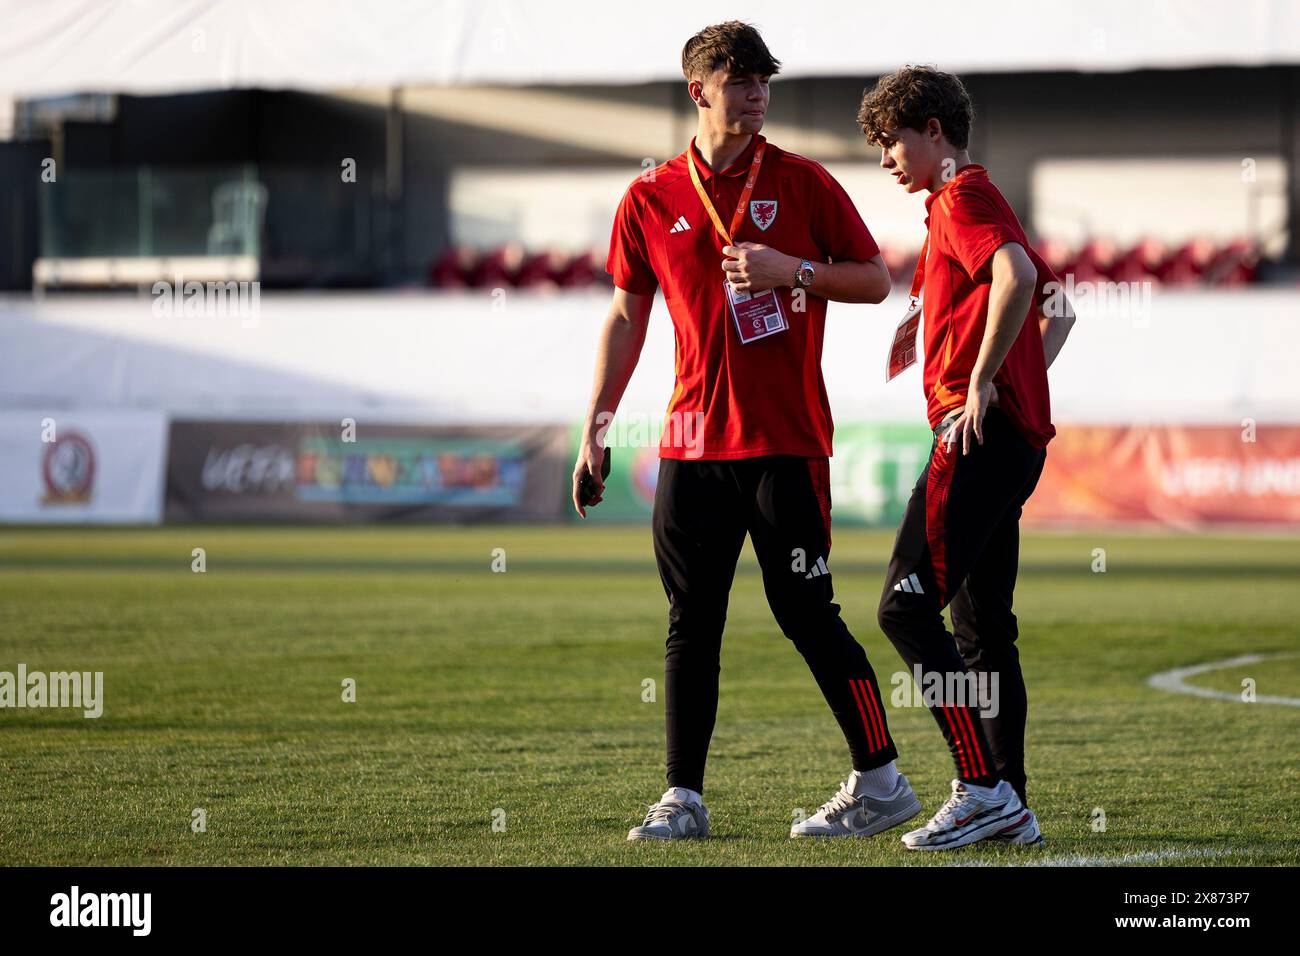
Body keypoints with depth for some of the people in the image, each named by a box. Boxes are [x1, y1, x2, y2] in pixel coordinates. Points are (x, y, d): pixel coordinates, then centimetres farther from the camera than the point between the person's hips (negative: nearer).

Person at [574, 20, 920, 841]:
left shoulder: (802, 183, 1)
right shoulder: (651, 201, 7)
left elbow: (876, 280, 4)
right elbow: (627, 316, 13)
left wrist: (795, 270, -13)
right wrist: (596, 429, 9)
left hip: (787, 438, -3)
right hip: (692, 440, 3)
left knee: (807, 613, -4)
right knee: (691, 620, 4)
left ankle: (881, 780, 5)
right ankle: (684, 799, 9)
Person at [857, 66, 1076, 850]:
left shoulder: (962, 199, -8)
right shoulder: (982, 204, 23)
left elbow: (1018, 276, -27)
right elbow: (1057, 307, 32)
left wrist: (982, 383, -22)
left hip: (978, 433, -10)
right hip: (1015, 437, 10)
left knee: (908, 607, -13)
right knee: (983, 627, 11)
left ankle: (983, 787, -17)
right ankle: (1011, 806, 11)